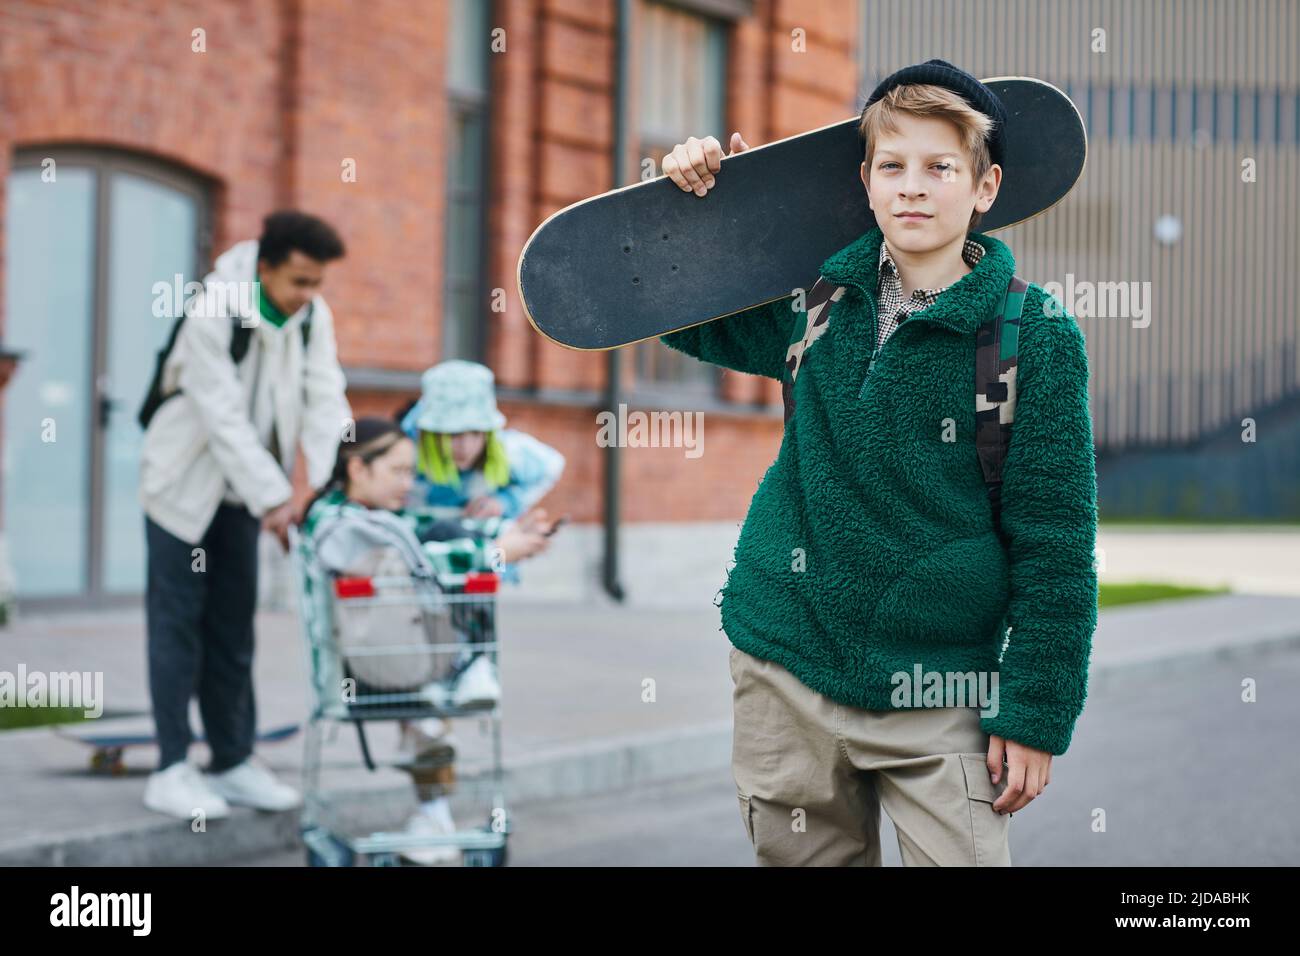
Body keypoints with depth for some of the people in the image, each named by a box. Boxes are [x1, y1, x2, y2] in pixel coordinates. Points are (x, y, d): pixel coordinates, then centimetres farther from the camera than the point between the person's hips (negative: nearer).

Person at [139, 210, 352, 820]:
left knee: (233, 627, 8)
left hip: (242, 487, 5)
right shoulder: (212, 313, -25)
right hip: (186, 482, -5)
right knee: (179, 623, -4)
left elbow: (326, 402, -14)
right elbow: (224, 416, -28)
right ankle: (172, 770, -1)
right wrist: (274, 499, -31)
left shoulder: (312, 316, -8)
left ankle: (233, 762, 14)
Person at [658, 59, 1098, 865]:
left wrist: (1036, 712, -8)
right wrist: (692, 198, 7)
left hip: (939, 700, -3)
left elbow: (1055, 542, -6)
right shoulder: (815, 295, 5)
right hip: (787, 673, 4)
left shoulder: (1034, 336, -7)